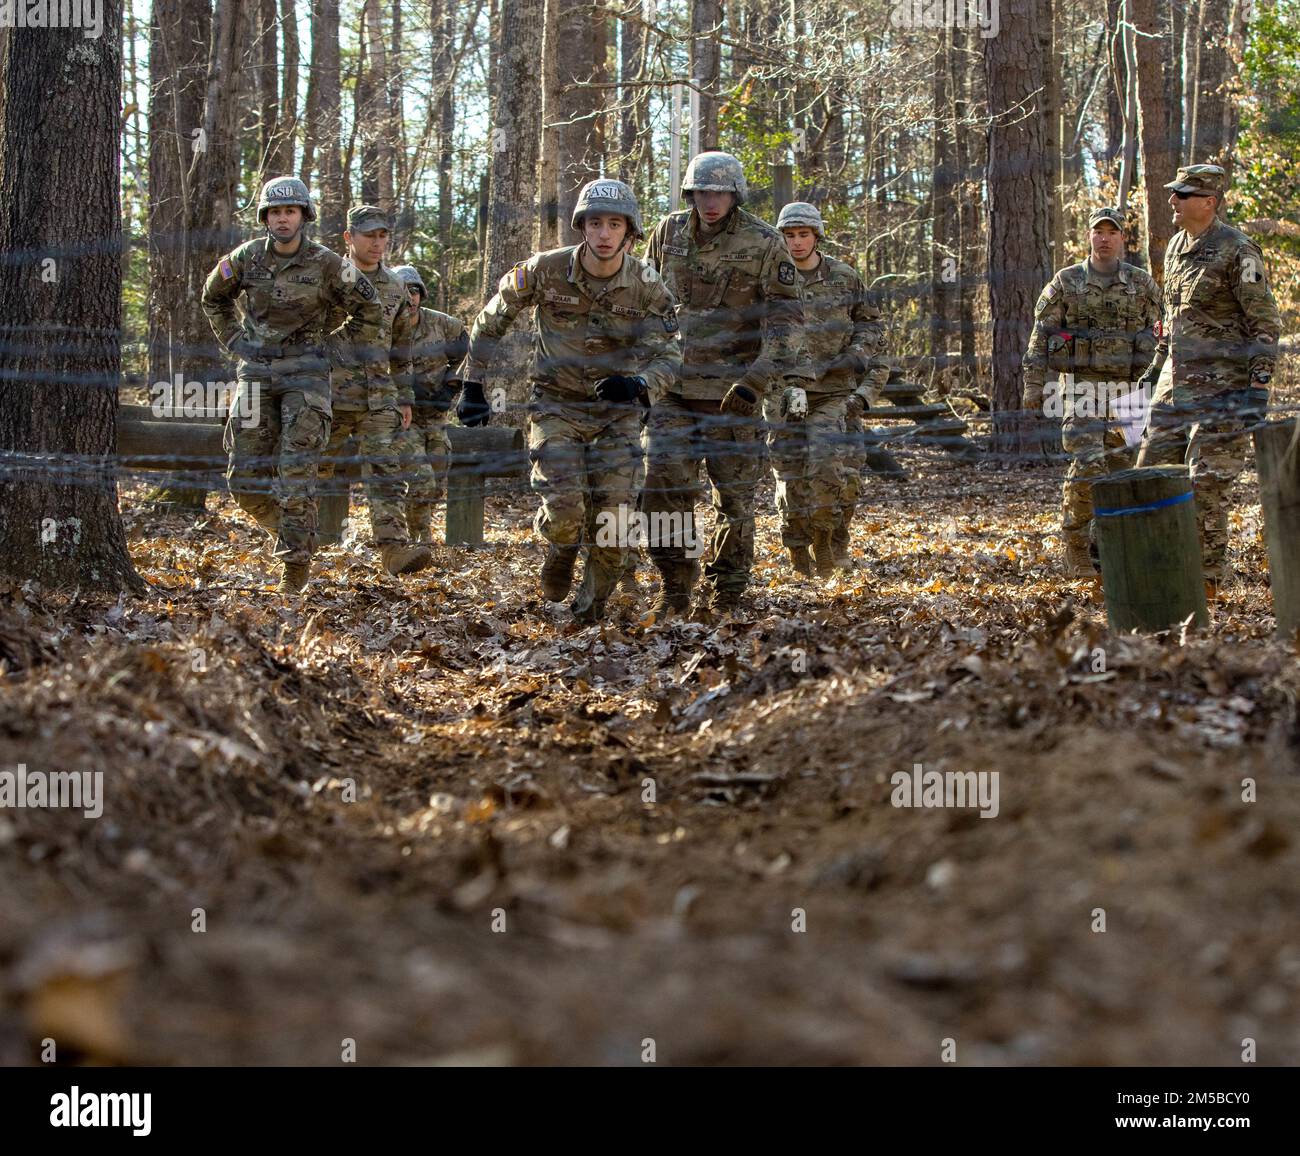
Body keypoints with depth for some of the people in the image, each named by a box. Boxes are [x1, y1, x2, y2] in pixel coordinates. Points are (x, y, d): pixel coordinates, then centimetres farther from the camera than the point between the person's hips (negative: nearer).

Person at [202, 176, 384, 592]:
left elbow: (370, 313, 4)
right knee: (247, 479, 0)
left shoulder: (326, 264, -7)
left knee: (296, 471, -12)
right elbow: (213, 297, 21)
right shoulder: (248, 257, 1)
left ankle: (296, 561, -4)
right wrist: (234, 340, 12)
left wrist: (335, 349, 1)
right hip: (257, 372, 4)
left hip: (306, 373, -3)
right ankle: (288, 530, 24)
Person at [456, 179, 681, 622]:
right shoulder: (546, 270, -13)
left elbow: (668, 354, -11)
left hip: (617, 407, 1)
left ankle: (592, 602, 15)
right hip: (556, 403, -1)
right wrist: (472, 382, 3)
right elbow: (492, 319, 2)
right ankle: (561, 550, 18)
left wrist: (640, 385, -33)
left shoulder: (647, 286, -10)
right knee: (564, 509, -18)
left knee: (615, 512, -8)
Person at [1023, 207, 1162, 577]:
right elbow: (1041, 335, 2)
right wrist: (1033, 385, -5)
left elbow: (1159, 337, 8)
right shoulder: (1066, 282, 2)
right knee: (1086, 466, -15)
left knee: (1121, 469, 4)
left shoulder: (1142, 283, 6)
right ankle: (1074, 549, -4)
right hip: (1081, 386, -3)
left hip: (1127, 390, 3)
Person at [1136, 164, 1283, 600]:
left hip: (1222, 386, -8)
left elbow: (1266, 322, -12)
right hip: (1177, 383, 8)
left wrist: (1259, 383, -18)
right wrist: (1157, 364, 25)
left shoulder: (1237, 250, -12)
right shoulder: (1177, 247, 13)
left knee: (1206, 485, -7)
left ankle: (1207, 579, 2)